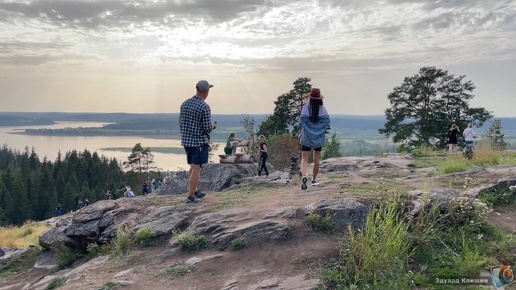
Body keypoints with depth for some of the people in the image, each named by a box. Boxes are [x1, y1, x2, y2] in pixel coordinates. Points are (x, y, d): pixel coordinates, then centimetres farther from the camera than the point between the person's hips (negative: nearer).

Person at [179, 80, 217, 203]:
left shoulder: (185, 103, 5)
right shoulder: (204, 107, -16)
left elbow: (181, 122, 10)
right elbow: (207, 128, -15)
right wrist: (213, 126, 6)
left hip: (186, 140, 7)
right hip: (199, 141, -7)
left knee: (193, 166, 19)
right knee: (196, 168, -1)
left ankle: (195, 191, 28)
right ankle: (191, 196, 1)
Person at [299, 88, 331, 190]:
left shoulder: (306, 107, -8)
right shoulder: (323, 108, -3)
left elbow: (302, 121, -10)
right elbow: (327, 120, -6)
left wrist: (302, 129, 7)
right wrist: (323, 130, 8)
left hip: (307, 136, -2)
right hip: (319, 137, 2)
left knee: (304, 158, -3)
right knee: (316, 159, 14)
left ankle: (304, 176, -27)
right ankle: (314, 180, 21)